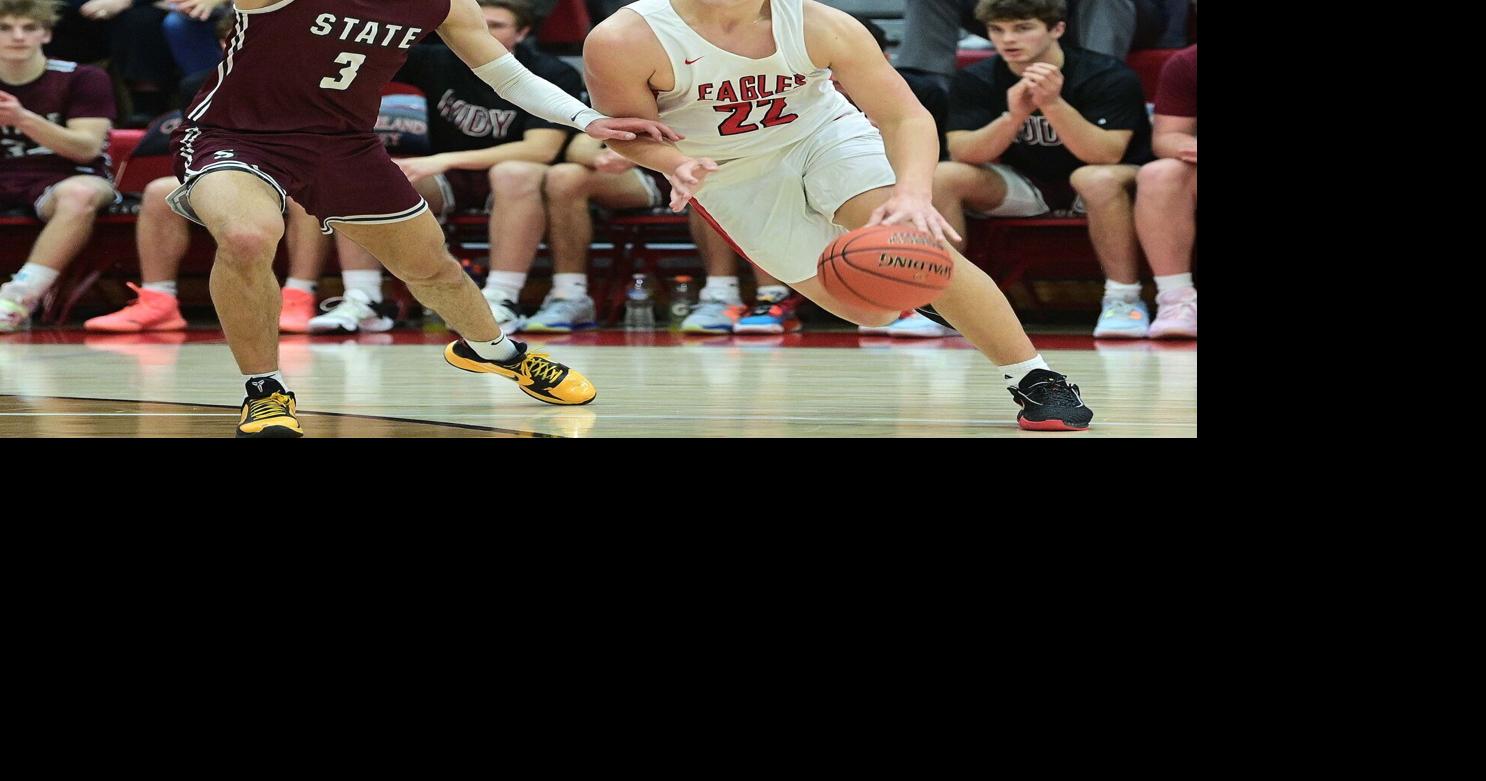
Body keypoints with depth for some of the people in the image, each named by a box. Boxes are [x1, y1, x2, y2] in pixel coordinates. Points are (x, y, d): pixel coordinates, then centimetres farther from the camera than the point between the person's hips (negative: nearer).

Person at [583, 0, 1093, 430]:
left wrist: (913, 193, -42)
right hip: (735, 179, 0)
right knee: (871, 311, -3)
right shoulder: (624, 42, -28)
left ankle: (1034, 381, -17)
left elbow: (906, 116, -22)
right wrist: (676, 164, -35)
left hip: (823, 135, 0)